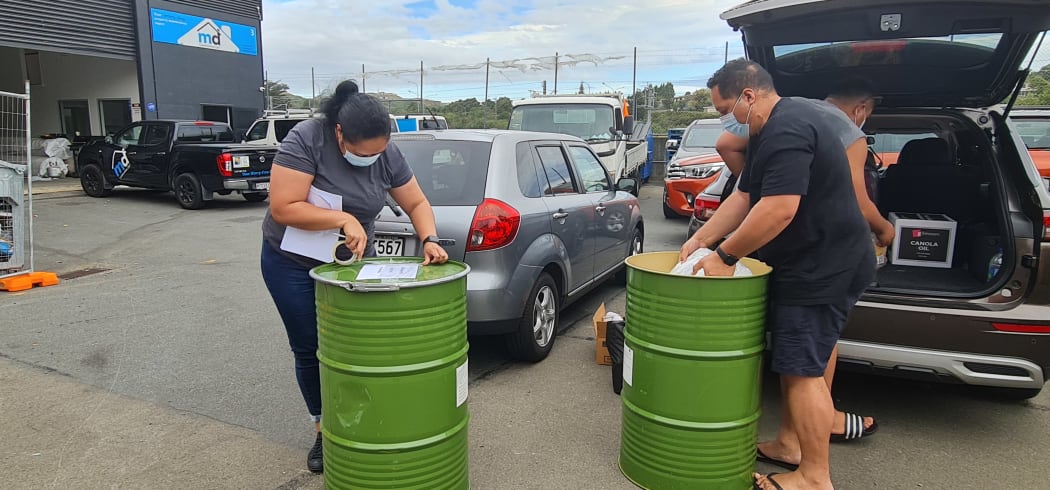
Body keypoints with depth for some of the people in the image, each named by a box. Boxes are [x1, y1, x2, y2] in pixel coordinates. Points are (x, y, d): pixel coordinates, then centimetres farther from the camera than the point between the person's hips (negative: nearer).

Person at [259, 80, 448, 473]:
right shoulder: (305, 140, -24)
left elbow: (417, 204, -5)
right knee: (310, 349, 6)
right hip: (292, 262, -2)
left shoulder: (387, 154, -12)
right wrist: (343, 219, -34)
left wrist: (429, 240, -22)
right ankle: (324, 429, 23)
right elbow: (283, 208, -27)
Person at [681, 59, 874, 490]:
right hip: (807, 264, 11)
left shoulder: (787, 130, -22)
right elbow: (744, 197, 15)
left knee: (803, 368, -4)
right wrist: (699, 240, 7)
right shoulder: (771, 130, 13)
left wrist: (725, 255, -20)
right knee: (793, 358, 18)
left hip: (823, 269, -11)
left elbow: (777, 211, -30)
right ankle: (790, 441, 32)